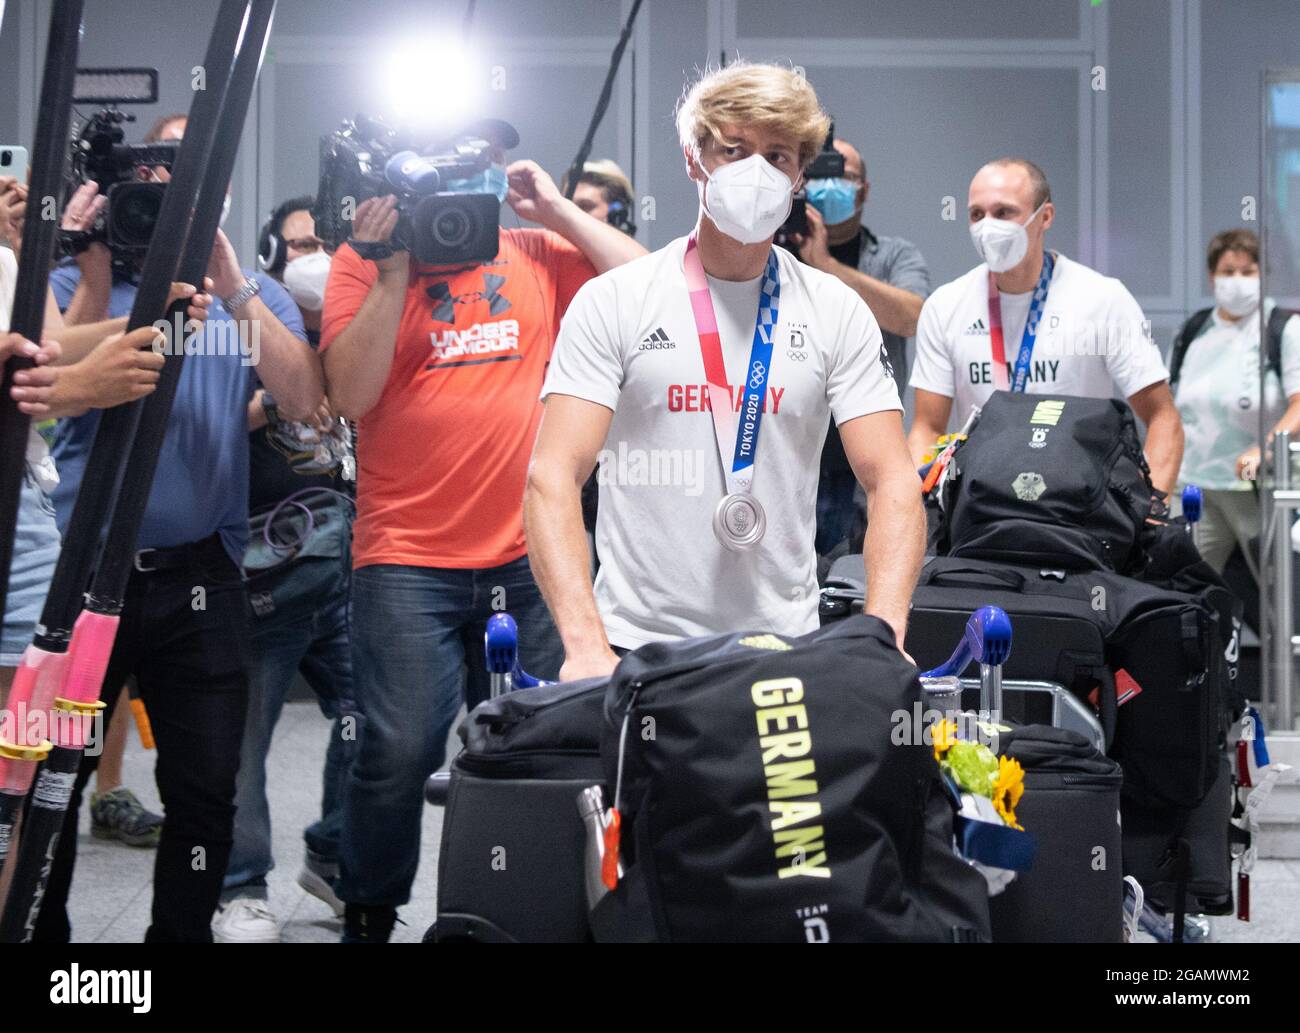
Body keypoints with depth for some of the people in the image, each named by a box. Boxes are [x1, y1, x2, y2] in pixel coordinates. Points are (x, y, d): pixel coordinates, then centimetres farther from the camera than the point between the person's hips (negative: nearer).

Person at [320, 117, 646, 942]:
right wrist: (393, 268, -12)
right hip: (407, 558, -3)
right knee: (403, 745, -10)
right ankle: (368, 917, 9)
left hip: (525, 558, 3)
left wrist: (555, 209, -3)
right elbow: (352, 392, -9)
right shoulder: (365, 261, 3)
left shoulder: (539, 255, 9)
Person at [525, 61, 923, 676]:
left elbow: (891, 481, -1)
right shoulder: (612, 301, 0)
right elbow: (553, 476, -9)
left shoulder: (837, 312, 6)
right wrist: (586, 646, -23)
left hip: (788, 646, 1)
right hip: (636, 646, -1)